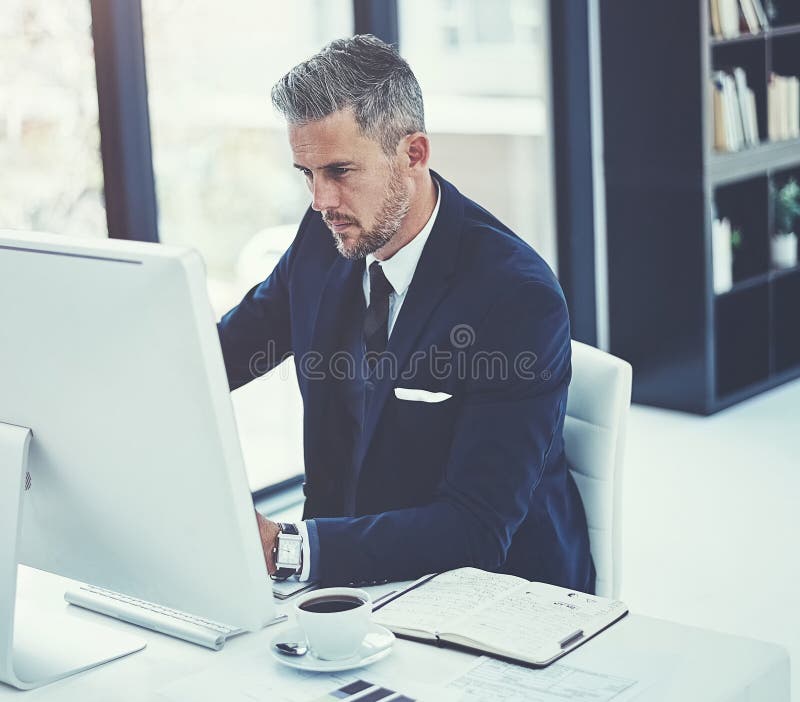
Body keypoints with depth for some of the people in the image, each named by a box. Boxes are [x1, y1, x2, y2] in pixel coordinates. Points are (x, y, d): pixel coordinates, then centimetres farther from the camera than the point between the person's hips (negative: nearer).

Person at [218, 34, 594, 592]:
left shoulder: (519, 299, -23)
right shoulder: (323, 239, -2)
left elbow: (476, 530, -27)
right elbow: (218, 353, 12)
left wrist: (284, 548, -37)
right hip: (350, 564, 7)